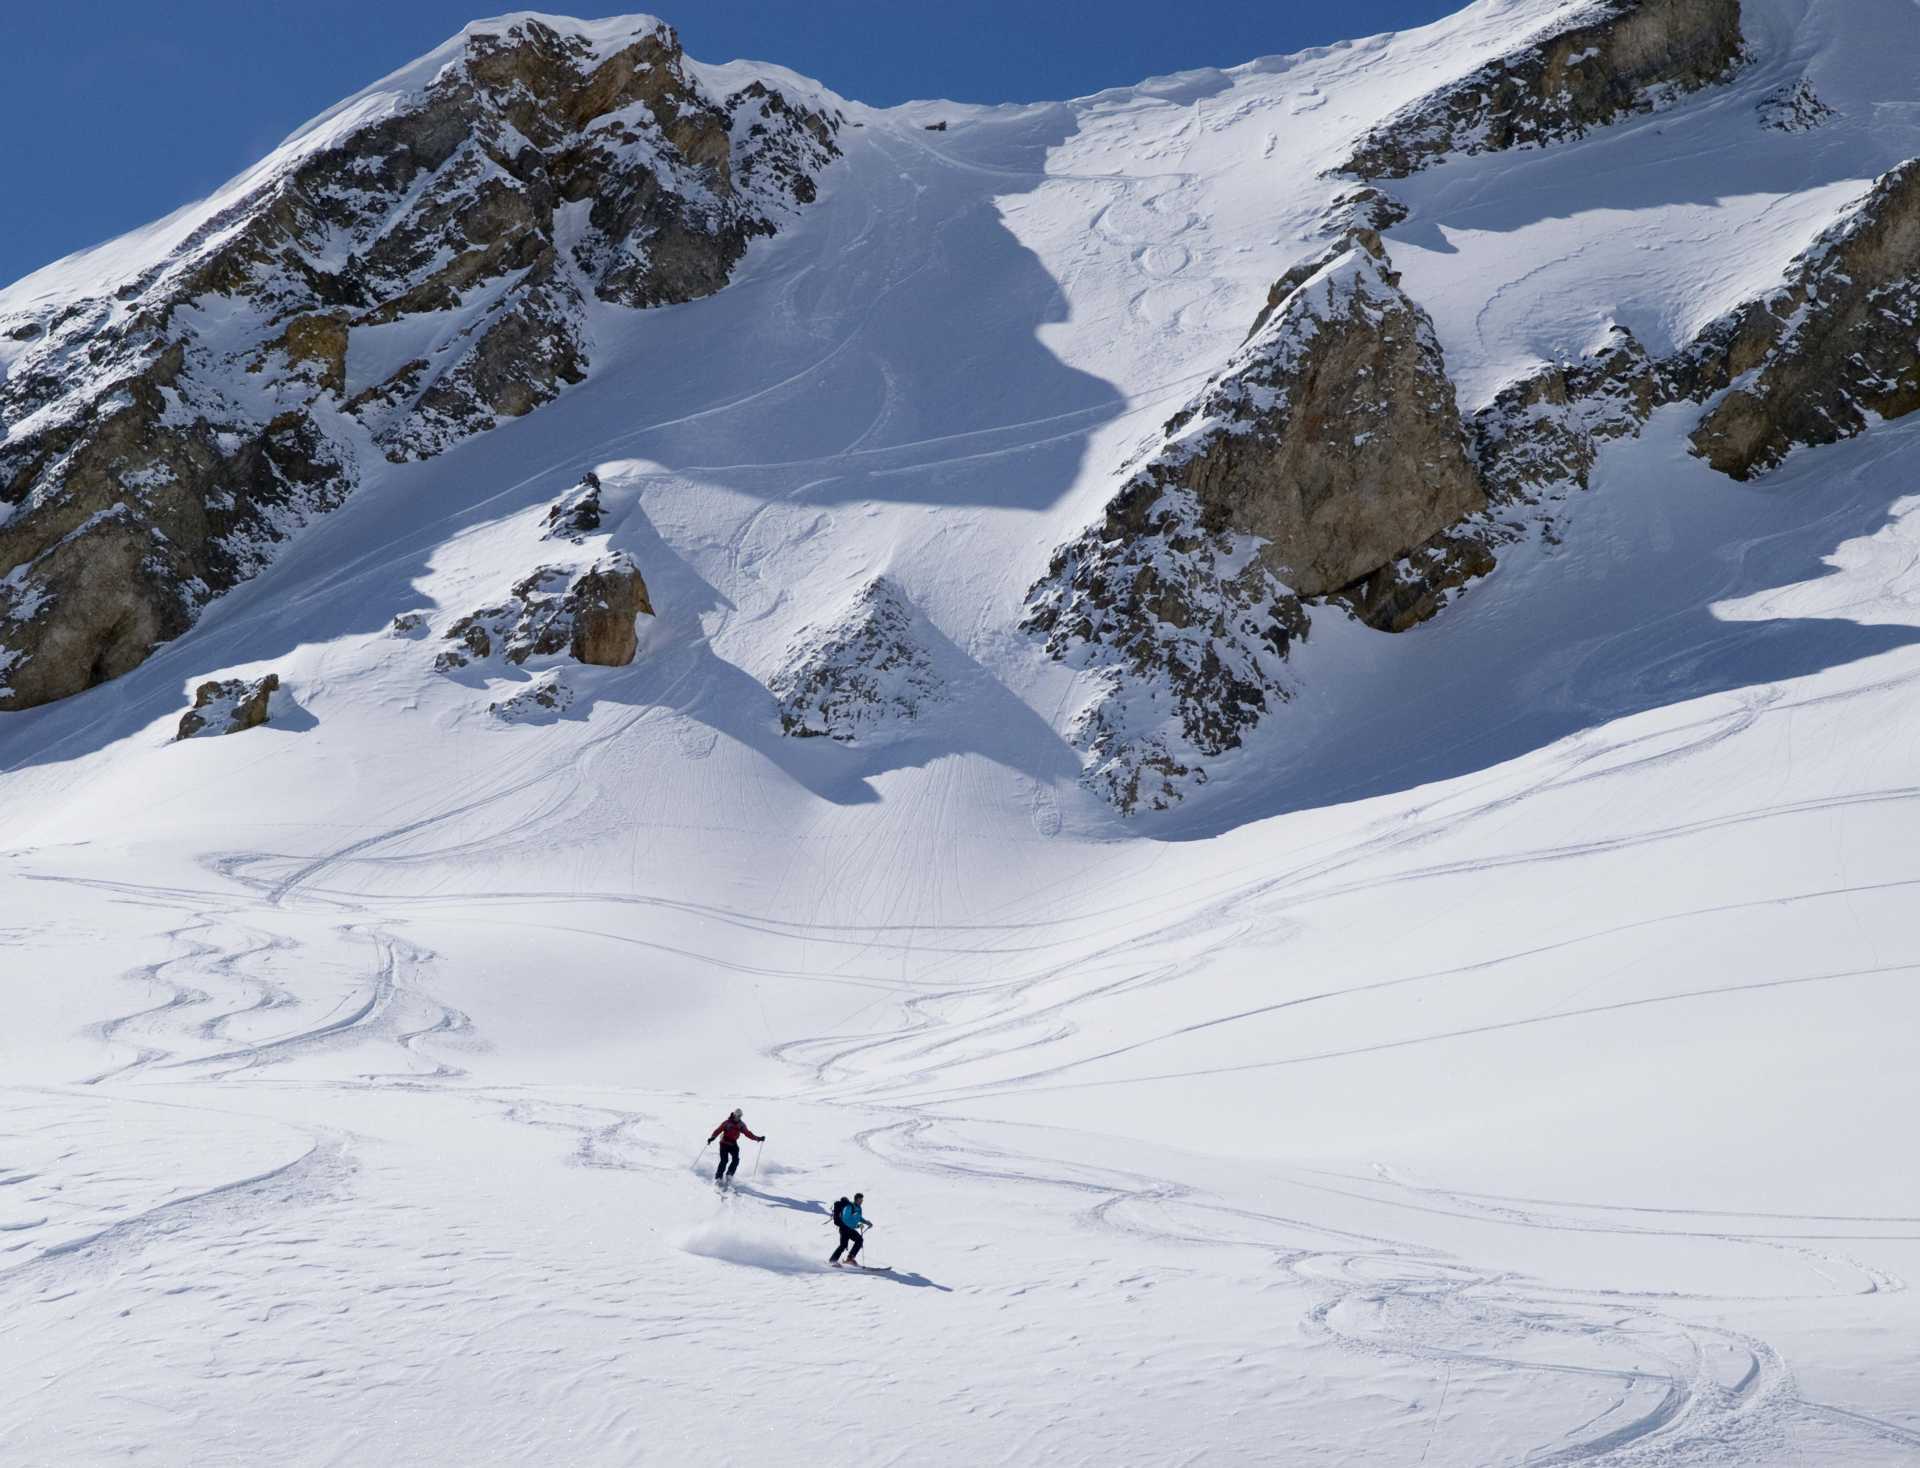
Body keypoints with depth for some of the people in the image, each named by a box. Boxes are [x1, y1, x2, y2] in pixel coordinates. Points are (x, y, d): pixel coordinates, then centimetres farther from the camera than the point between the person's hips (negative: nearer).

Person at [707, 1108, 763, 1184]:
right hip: (724, 1144, -4)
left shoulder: (741, 1125, 3)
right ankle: (718, 1177, -7)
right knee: (724, 1160, -15)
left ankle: (729, 1175, -3)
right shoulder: (727, 1123, -10)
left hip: (733, 1144, 4)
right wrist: (712, 1137, -30)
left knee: (736, 1160, -14)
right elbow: (718, 1130, -14)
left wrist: (758, 1138, 1)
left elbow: (747, 1133, 7)